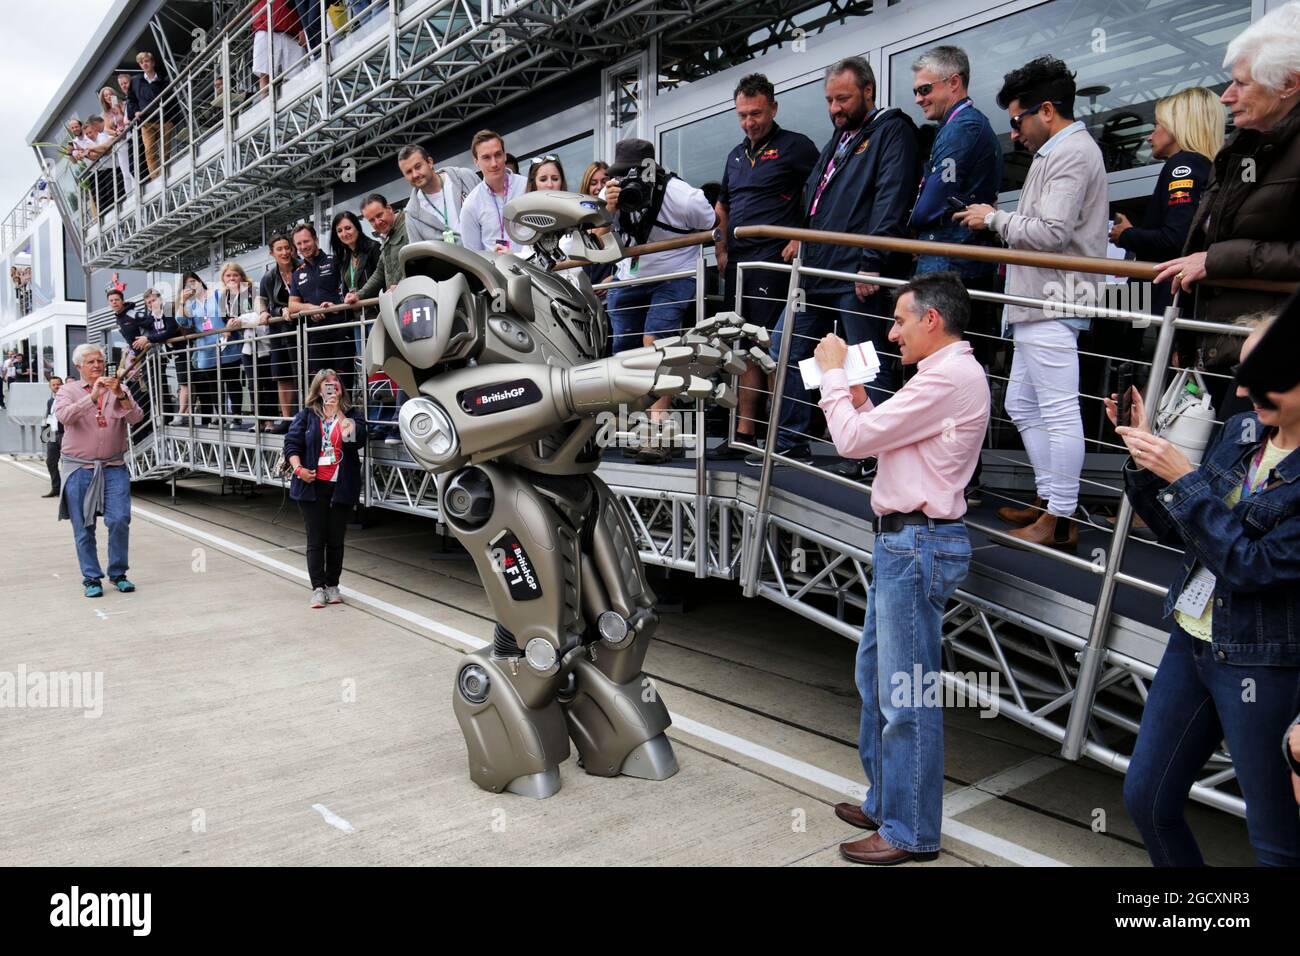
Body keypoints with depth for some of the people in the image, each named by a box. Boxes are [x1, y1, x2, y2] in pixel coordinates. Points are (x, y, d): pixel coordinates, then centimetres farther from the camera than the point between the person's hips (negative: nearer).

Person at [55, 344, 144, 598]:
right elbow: (64, 415, -14)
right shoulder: (68, 391, 7)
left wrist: (120, 395, -25)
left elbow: (136, 418, -7)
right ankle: (91, 578, 14)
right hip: (78, 469, 0)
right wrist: (93, 396, -26)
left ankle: (118, 573, 8)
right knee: (83, 528, 3)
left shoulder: (119, 390, 9)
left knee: (120, 520, -9)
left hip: (113, 467, 0)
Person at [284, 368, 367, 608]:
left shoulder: (352, 414, 6)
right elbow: (291, 443, 3)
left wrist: (338, 412, -14)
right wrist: (298, 468, -12)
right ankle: (318, 588, 6)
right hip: (313, 487, 0)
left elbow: (356, 440, -12)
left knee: (336, 539, 7)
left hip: (341, 487, 0)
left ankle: (332, 585, 19)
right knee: (315, 539, 0)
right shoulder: (307, 414, 7)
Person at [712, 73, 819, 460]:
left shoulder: (795, 146, 0)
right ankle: (746, 426, 11)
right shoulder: (736, 155, 21)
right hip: (737, 263, 7)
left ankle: (746, 429, -7)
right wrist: (721, 249, 17)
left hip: (772, 261, -7)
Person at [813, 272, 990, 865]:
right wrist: (857, 397, 9)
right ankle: (884, 802, 33)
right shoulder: (949, 374, 18)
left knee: (908, 695, -2)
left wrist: (832, 372, -3)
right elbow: (882, 438, 21)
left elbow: (853, 440, -16)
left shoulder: (948, 377, -16)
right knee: (875, 675, 19)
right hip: (903, 543, 11)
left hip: (917, 545, -11)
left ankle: (910, 833, 11)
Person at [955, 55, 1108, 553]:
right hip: (1038, 304, 12)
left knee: (1058, 411, -8)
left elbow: (1050, 232, -21)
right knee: (1022, 405, 16)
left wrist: (996, 218, -8)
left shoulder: (1072, 153, -11)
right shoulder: (1057, 152, 21)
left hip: (1053, 305, -12)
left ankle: (1061, 520, -2)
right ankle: (1049, 498, 25)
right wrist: (996, 221, 15)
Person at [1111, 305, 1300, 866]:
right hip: (1190, 642, 7)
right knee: (1145, 798, 16)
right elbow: (1178, 531, 9)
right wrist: (1145, 462, -6)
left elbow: (1252, 565, -22)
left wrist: (1182, 478, -22)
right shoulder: (1242, 431, 3)